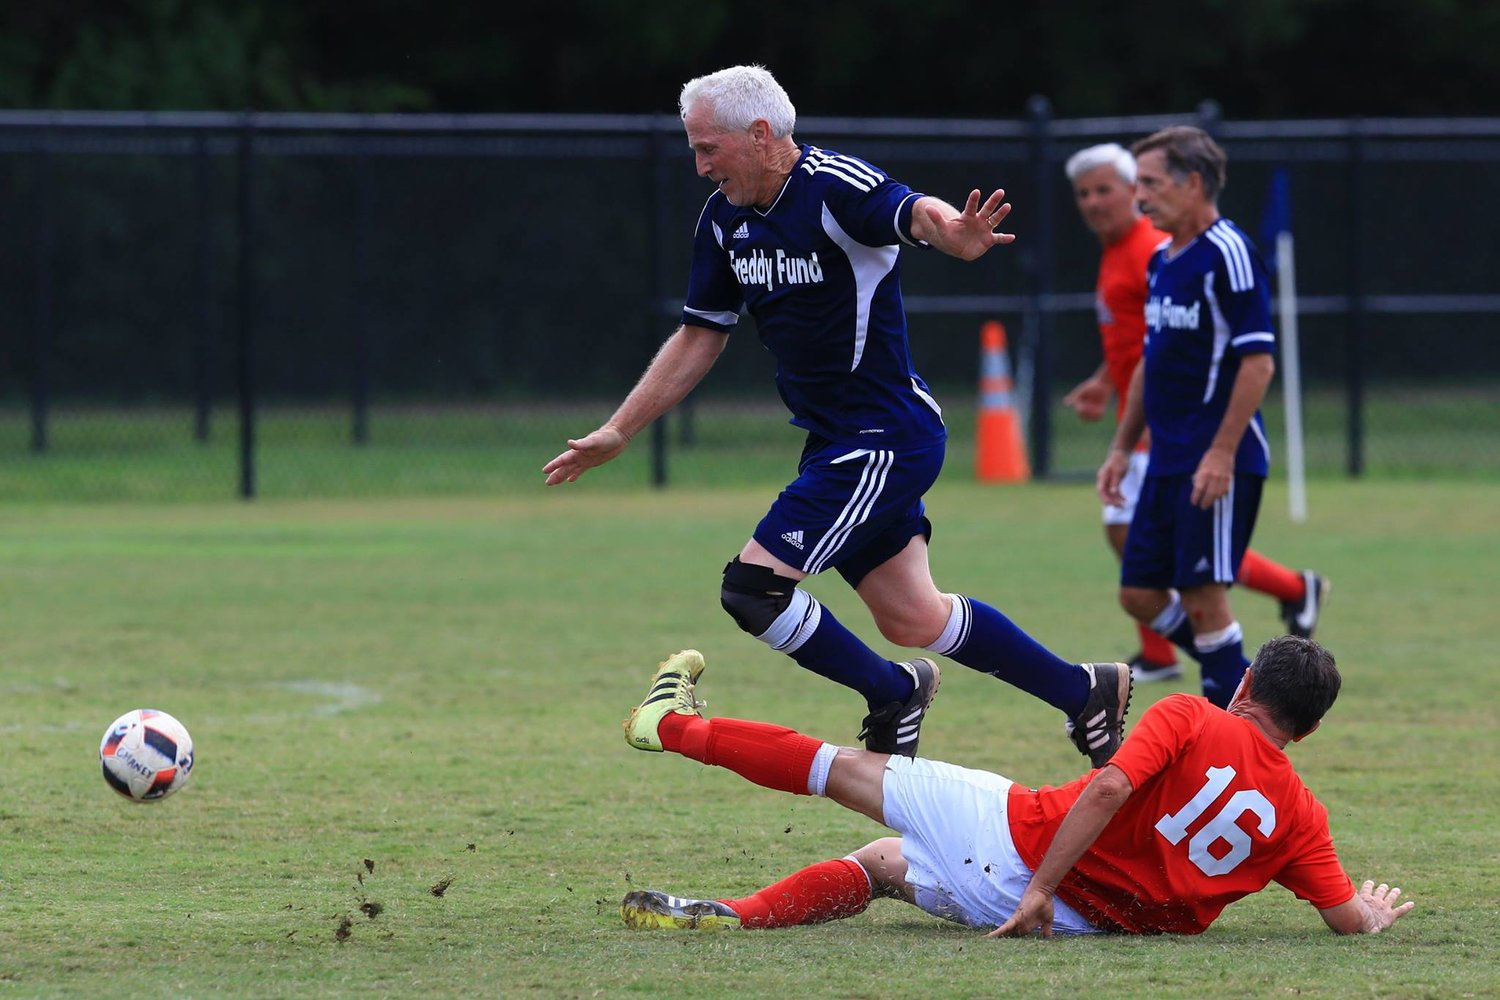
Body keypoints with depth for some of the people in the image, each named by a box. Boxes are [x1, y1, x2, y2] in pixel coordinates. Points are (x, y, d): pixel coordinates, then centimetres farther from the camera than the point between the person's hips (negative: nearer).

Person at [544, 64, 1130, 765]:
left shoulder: (835, 189, -20)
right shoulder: (725, 219, 6)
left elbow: (914, 211, -40)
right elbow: (700, 338, 16)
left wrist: (953, 234, -64)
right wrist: (616, 434, 16)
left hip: (885, 437, -9)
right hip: (834, 439, 9)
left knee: (753, 587, -13)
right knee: (912, 620, 10)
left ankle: (893, 695, 8)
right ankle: (1086, 693, 25)